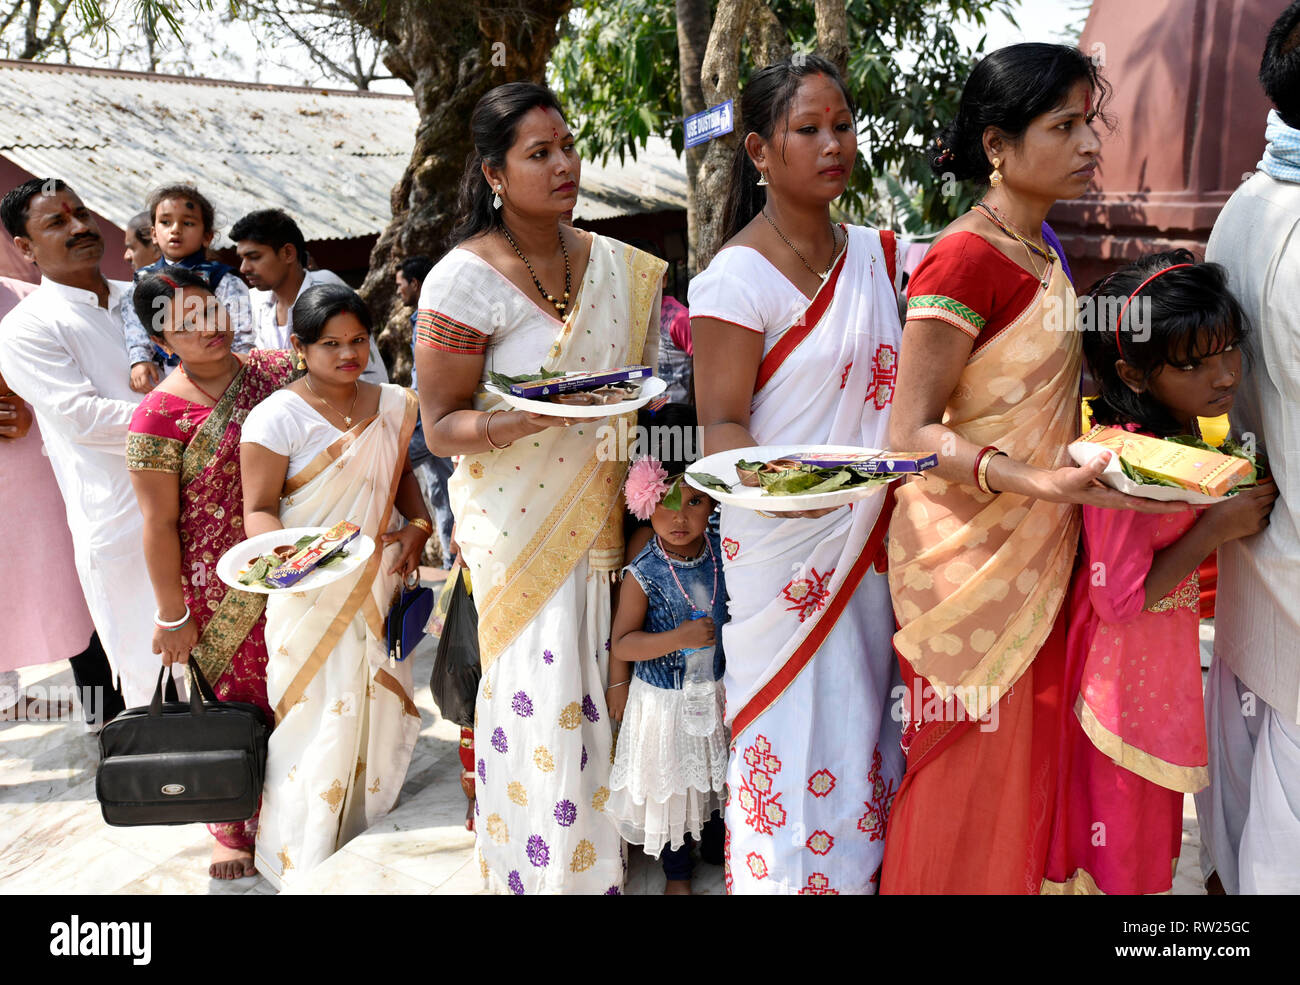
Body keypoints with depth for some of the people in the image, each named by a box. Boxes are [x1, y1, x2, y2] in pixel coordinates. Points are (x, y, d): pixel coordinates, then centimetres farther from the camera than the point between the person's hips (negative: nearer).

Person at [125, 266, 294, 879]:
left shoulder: (278, 372, 0)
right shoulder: (161, 415, -14)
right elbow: (159, 523, -11)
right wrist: (172, 615, -8)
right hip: (219, 590, -4)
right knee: (235, 700, 10)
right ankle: (234, 829, 33)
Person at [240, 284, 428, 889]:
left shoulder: (393, 404, 4)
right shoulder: (276, 418, -12)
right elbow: (259, 509, -11)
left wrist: (418, 524, 2)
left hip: (381, 585, 5)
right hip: (312, 594, -5)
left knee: (383, 707, 13)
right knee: (320, 719, 0)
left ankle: (370, 834, 35)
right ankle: (307, 864, 19)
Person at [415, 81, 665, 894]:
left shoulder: (618, 267, 6)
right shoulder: (464, 279, -9)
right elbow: (440, 428, -10)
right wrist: (534, 417, -25)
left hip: (602, 513, 5)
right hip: (519, 519, -5)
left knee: (599, 692, 10)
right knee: (544, 701, -4)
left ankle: (603, 860, 28)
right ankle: (545, 869, 15)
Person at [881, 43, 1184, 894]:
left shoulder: (1038, 249, 11)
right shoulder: (965, 258, -17)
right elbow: (911, 434, -21)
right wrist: (1045, 483, -32)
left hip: (1038, 553, 8)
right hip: (972, 559, -8)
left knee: (1028, 762, 17)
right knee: (970, 774, 4)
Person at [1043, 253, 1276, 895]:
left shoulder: (1187, 434, 0)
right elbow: (1120, 597, -27)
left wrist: (1248, 500, 2)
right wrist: (1218, 527, -26)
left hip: (1167, 654, 9)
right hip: (1125, 663, -9)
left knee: (1152, 813, 24)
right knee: (1116, 815, 10)